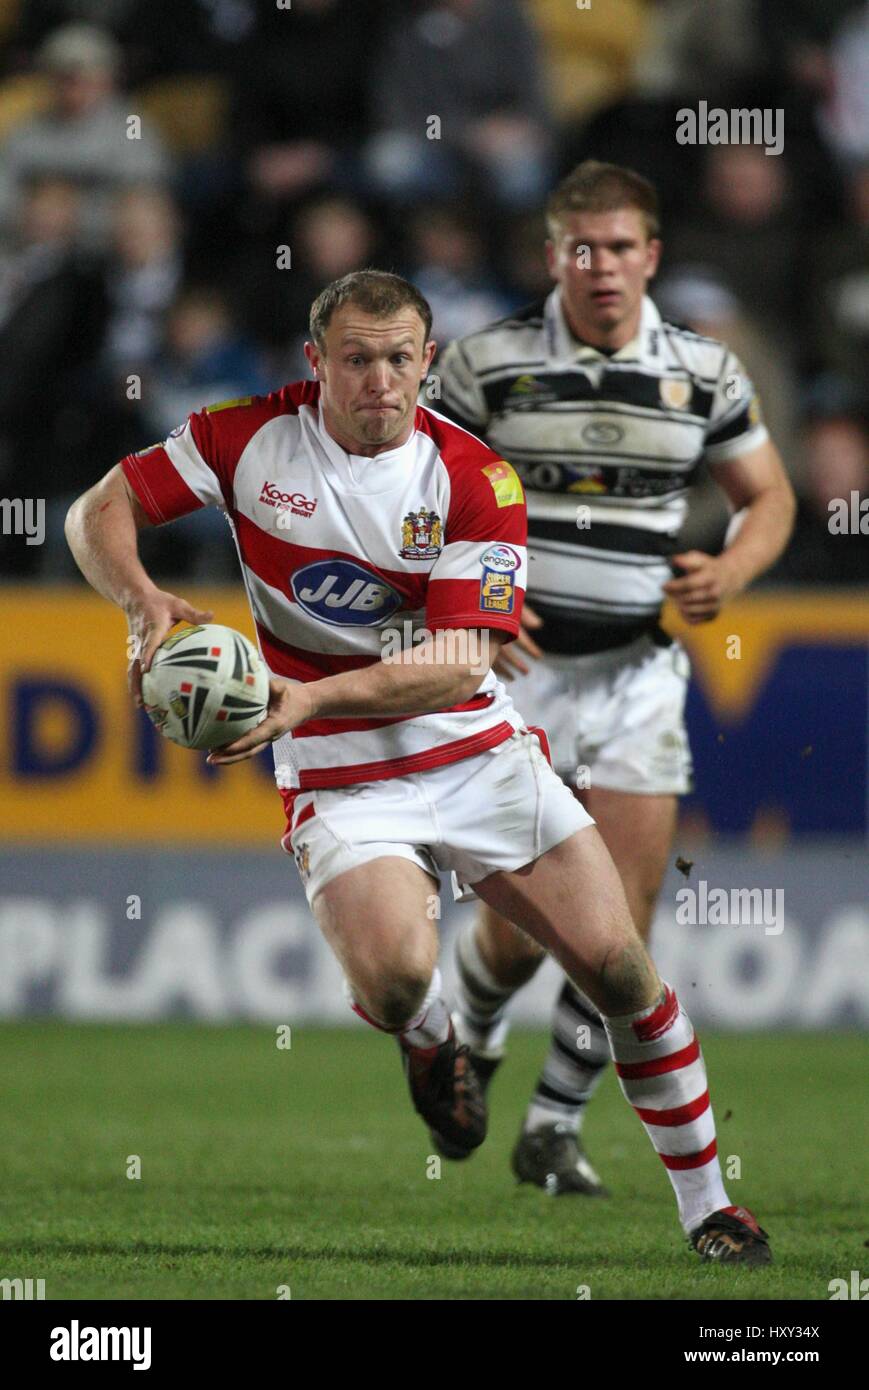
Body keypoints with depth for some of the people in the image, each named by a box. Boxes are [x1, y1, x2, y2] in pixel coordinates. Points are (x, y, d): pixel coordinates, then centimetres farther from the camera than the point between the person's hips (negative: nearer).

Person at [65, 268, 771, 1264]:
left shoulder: (475, 481, -9)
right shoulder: (255, 436, -6)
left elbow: (458, 664, -16)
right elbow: (98, 512, -2)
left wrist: (313, 694, -31)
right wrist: (145, 601, -23)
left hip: (479, 753, 1)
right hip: (341, 781, -1)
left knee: (620, 969, -6)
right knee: (393, 978, -29)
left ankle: (706, 1209, 12)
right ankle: (431, 1042, 10)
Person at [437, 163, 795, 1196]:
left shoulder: (705, 372, 3)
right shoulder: (487, 363, -4)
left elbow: (768, 496, 14)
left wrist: (731, 572, -7)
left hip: (639, 673, 2)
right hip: (518, 661, -2)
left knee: (624, 921, -5)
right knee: (520, 927, -3)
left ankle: (556, 1128, 12)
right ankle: (470, 1033, 32)